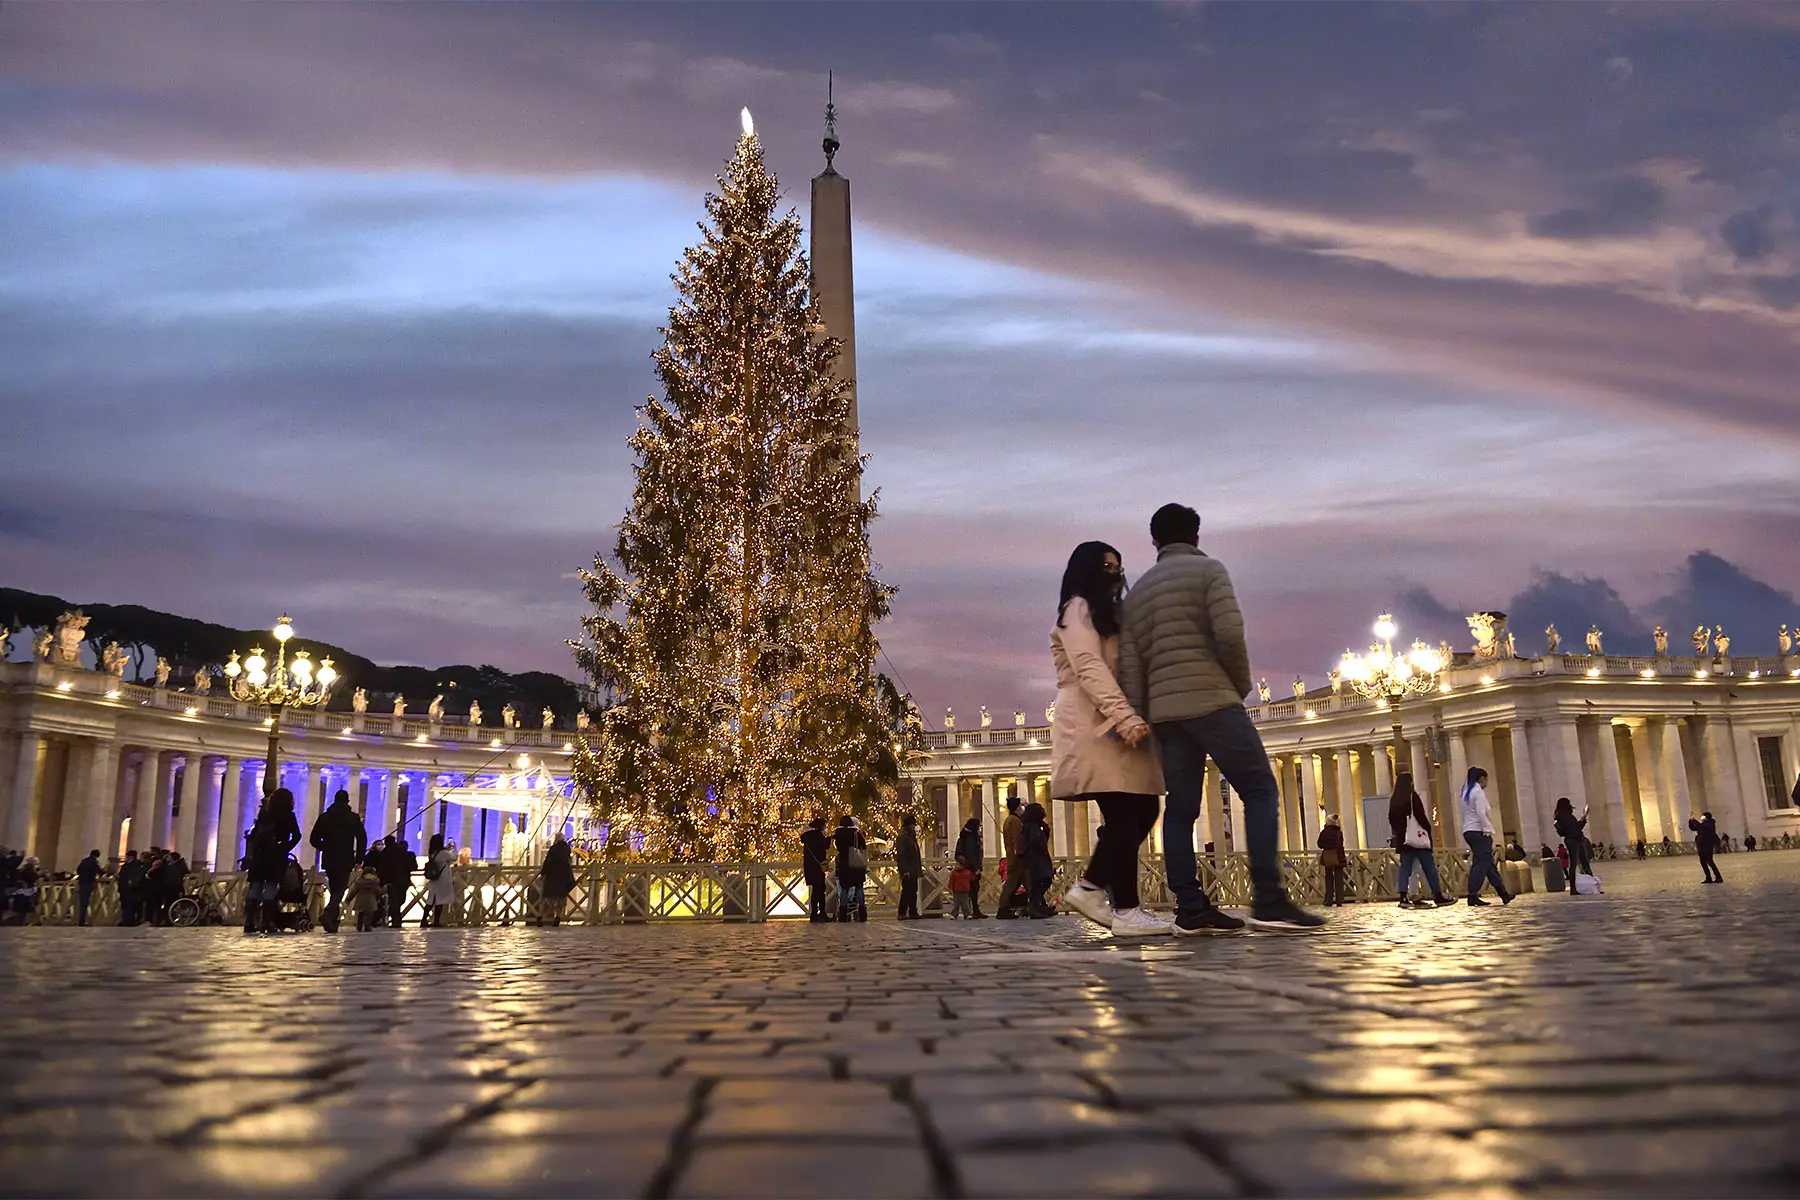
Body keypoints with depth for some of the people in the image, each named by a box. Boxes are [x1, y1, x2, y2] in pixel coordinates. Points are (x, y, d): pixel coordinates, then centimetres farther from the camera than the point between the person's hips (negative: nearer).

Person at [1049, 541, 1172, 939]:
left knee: (1142, 811, 2)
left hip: (1114, 724, 9)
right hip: (1095, 724, -9)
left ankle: (1091, 886, 10)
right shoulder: (1078, 608, -1)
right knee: (1123, 815, -13)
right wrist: (1126, 716, -26)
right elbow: (1088, 667, -16)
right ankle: (1126, 910, -10)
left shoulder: (1105, 613, 29)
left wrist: (1131, 718, 5)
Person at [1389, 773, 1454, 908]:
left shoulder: (1393, 799, 10)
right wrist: (1428, 828, 1)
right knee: (1429, 866, 2)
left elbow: (1391, 819, 12)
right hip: (1417, 836, -6)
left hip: (1402, 839, 6)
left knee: (1405, 867, 4)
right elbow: (1420, 816, -12)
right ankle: (1439, 896, 5)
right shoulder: (1412, 796, -8)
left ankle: (1403, 898, -4)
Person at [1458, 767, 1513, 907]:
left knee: (1489, 863, 13)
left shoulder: (1466, 793, 18)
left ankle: (1503, 894, 20)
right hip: (1479, 832, -9)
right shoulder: (1478, 792, -8)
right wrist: (1488, 830, -14)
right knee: (1481, 863, -10)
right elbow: (1481, 813, -19)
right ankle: (1473, 895, -16)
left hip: (1468, 832, 9)